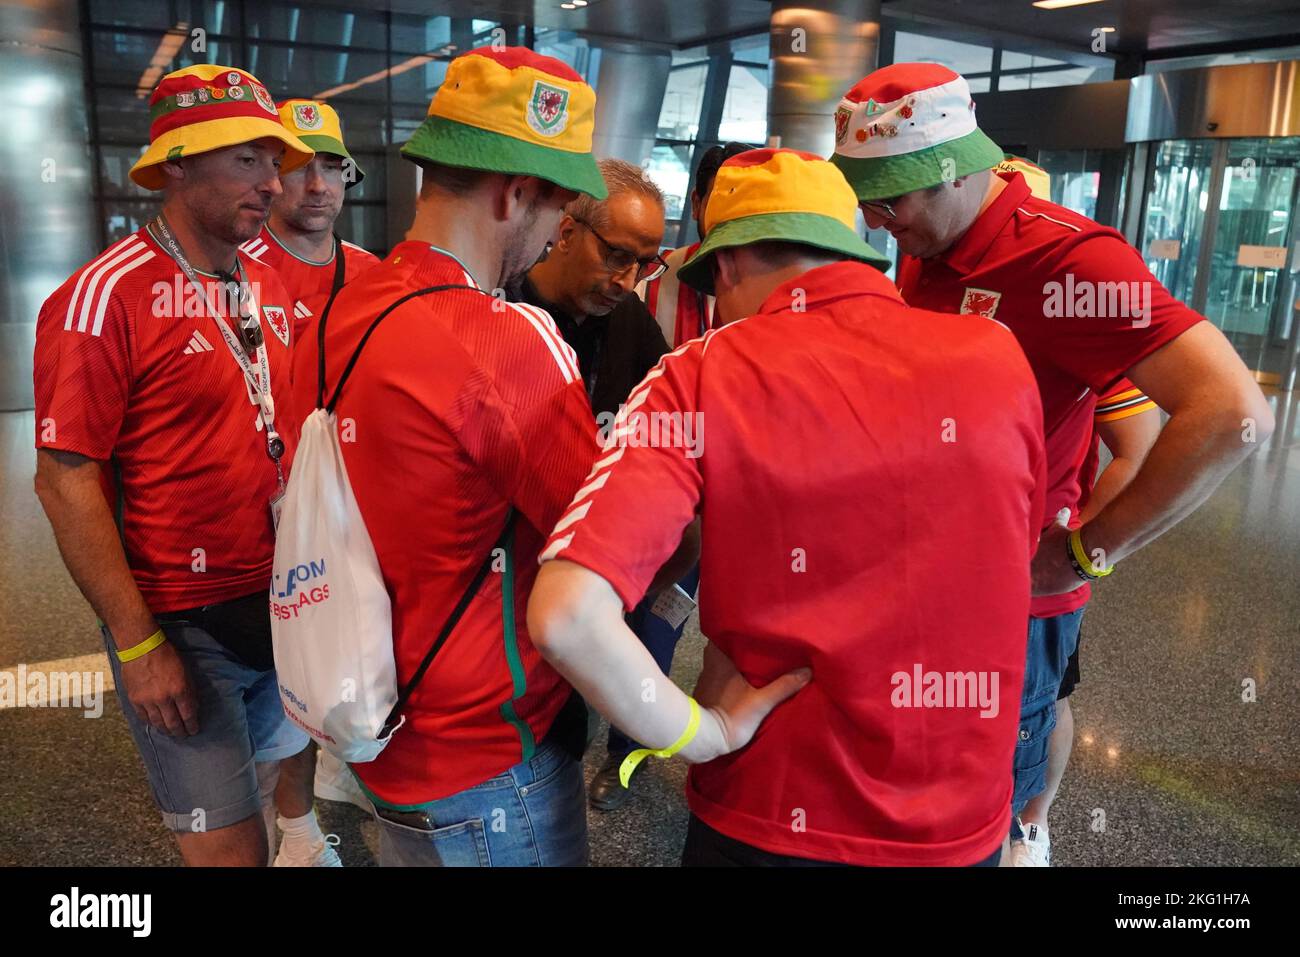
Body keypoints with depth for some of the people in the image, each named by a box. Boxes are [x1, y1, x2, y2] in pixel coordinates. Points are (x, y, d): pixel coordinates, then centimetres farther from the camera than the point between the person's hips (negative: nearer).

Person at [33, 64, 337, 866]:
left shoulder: (270, 286, 5)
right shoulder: (104, 297, -14)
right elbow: (66, 481, -14)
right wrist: (137, 645, -14)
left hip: (286, 602, 6)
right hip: (183, 623, -6)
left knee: (297, 756, 25)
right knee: (230, 845, 4)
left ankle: (304, 841, 53)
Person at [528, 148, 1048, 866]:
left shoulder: (700, 381, -17)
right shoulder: (999, 357, -8)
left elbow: (564, 616, -28)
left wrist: (704, 732, -14)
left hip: (769, 827, -2)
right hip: (961, 830, 3)